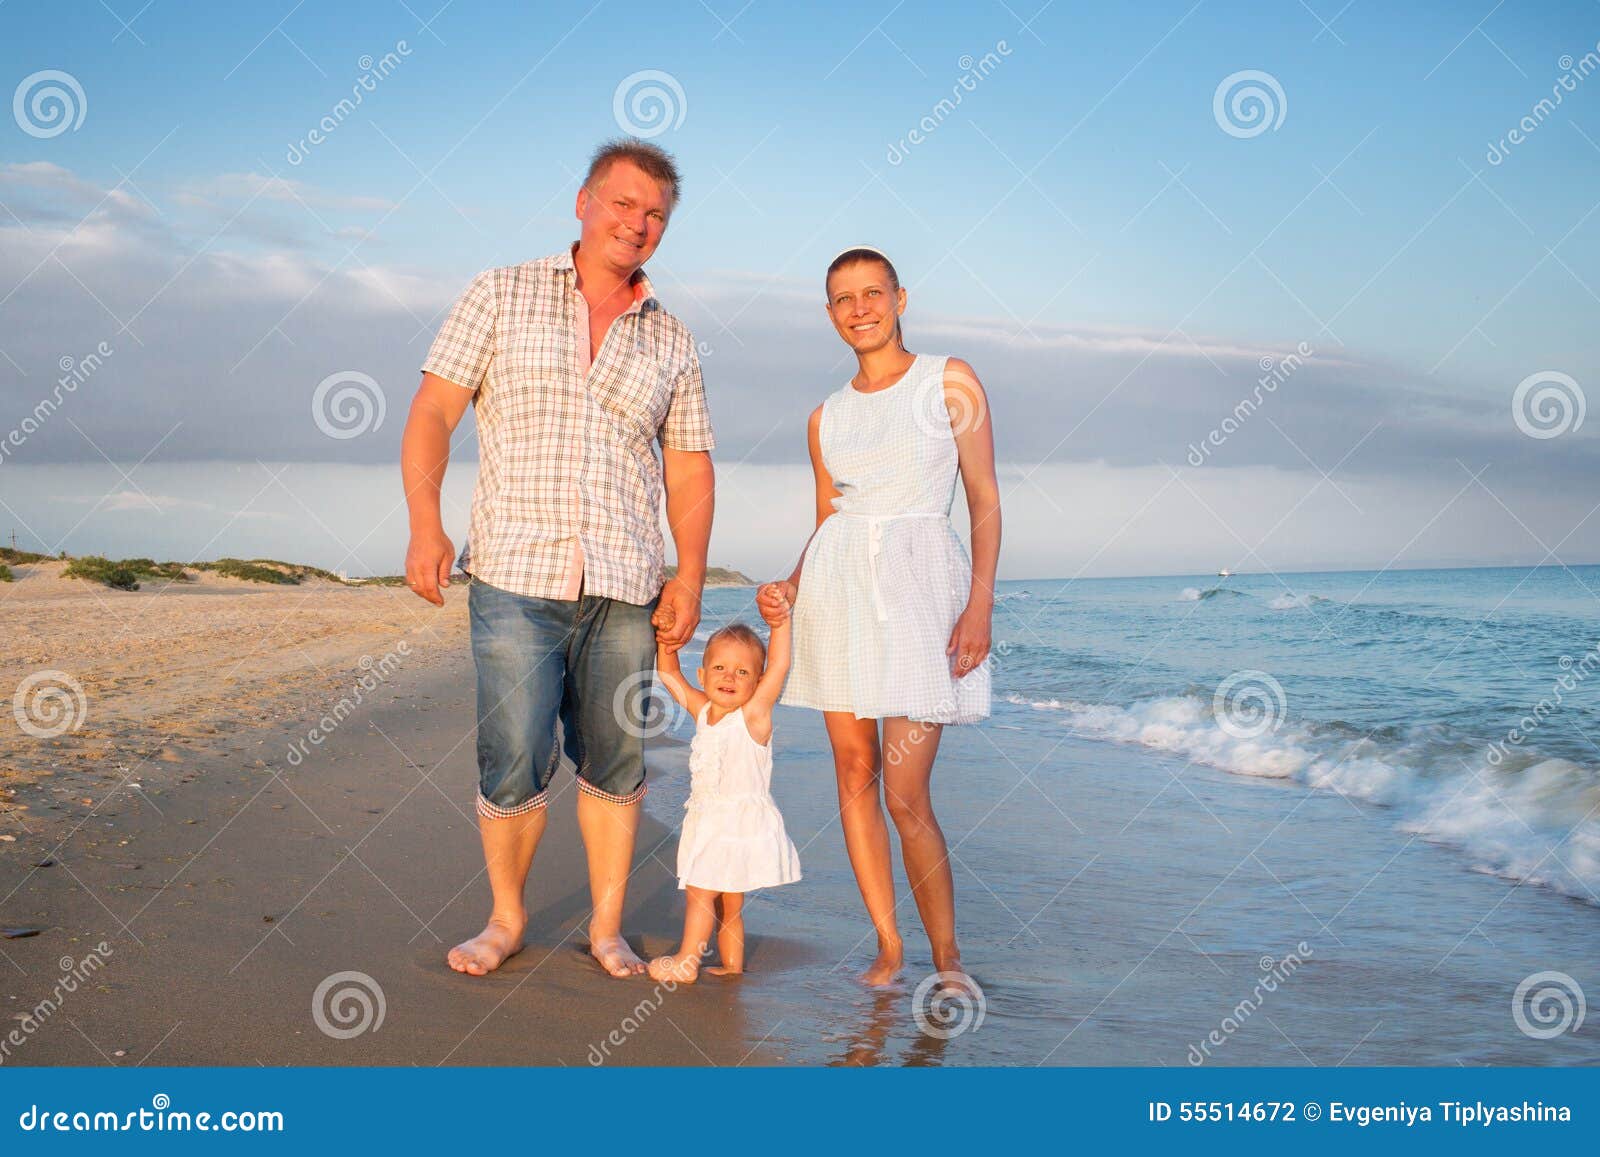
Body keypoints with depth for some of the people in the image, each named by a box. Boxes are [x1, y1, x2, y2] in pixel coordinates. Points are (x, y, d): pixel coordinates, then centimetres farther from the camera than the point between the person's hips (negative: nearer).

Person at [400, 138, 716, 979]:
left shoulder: (671, 343, 13)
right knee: (515, 766, -6)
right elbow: (431, 414, 0)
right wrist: (425, 525, -12)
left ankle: (608, 926, 20)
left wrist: (690, 574, 4)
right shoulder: (501, 296, 5)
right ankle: (505, 918, 16)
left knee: (615, 762, 6)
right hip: (515, 576, -3)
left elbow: (690, 470, 15)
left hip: (625, 590, 3)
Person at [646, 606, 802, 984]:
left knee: (700, 891, -7)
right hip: (708, 822, 7)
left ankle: (686, 962, 3)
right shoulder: (702, 710, 7)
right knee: (727, 899, 15)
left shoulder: (754, 715, -10)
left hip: (743, 822, -7)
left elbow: (779, 666, -20)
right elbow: (669, 672, 13)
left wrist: (780, 621, -23)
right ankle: (731, 963, 24)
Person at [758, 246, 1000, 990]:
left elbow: (985, 500, -1)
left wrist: (980, 603, -11)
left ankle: (946, 955, 8)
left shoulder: (950, 382, 3)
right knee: (854, 774, 4)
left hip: (919, 585, -4)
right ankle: (888, 945, 16)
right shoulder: (827, 418, 14)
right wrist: (790, 588, 1)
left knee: (905, 796, -9)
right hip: (839, 586, 5)